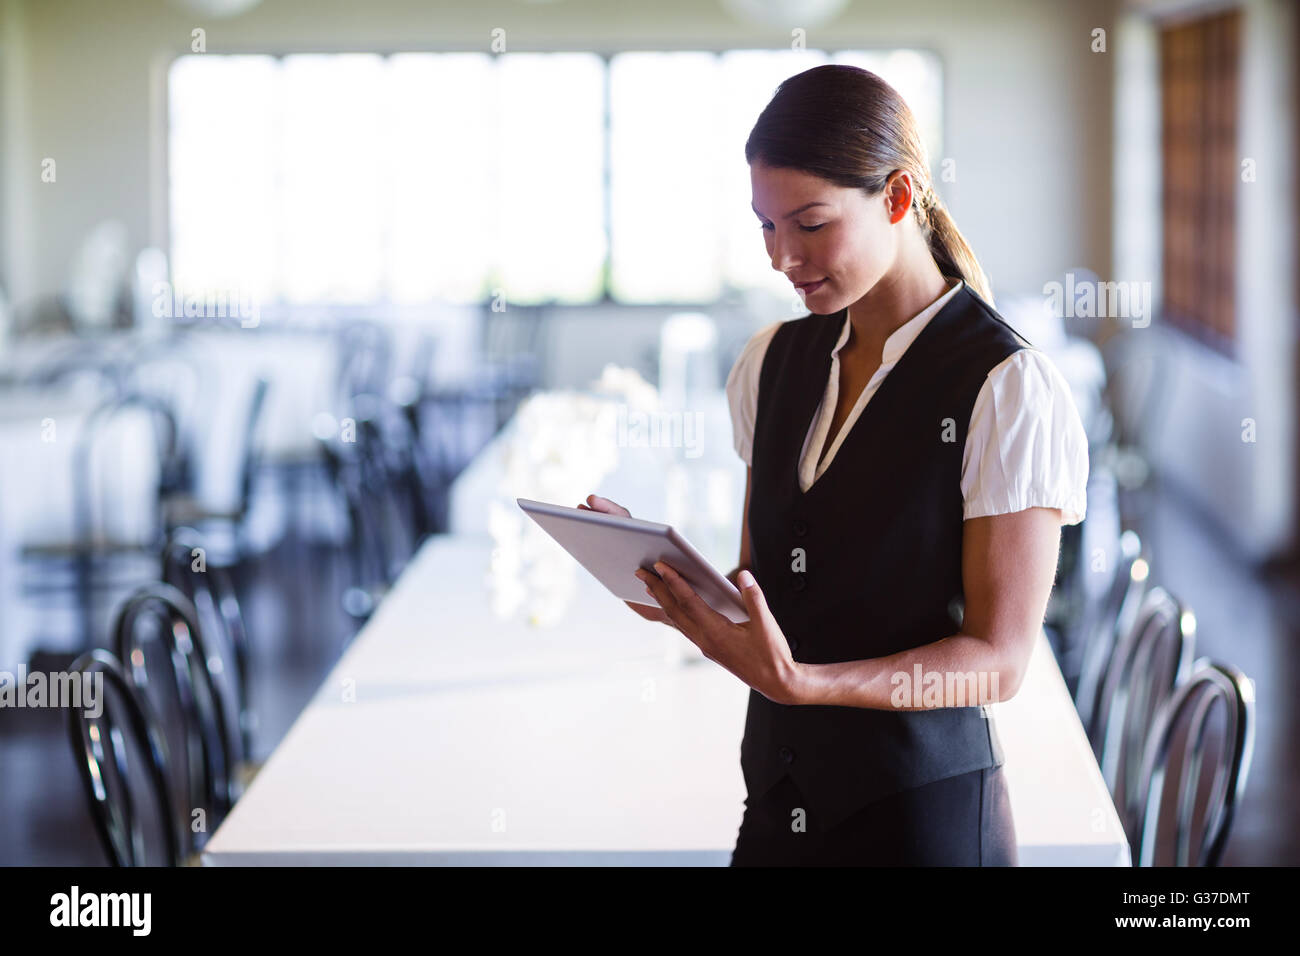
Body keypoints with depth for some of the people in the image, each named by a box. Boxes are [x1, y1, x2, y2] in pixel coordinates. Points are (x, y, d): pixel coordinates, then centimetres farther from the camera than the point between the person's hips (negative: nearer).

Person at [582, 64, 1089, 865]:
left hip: (923, 815, -5)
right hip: (780, 800, 6)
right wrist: (678, 583, -8)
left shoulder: (1009, 389, -14)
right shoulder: (773, 363, 6)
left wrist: (797, 680, -26)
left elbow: (998, 660, -14)